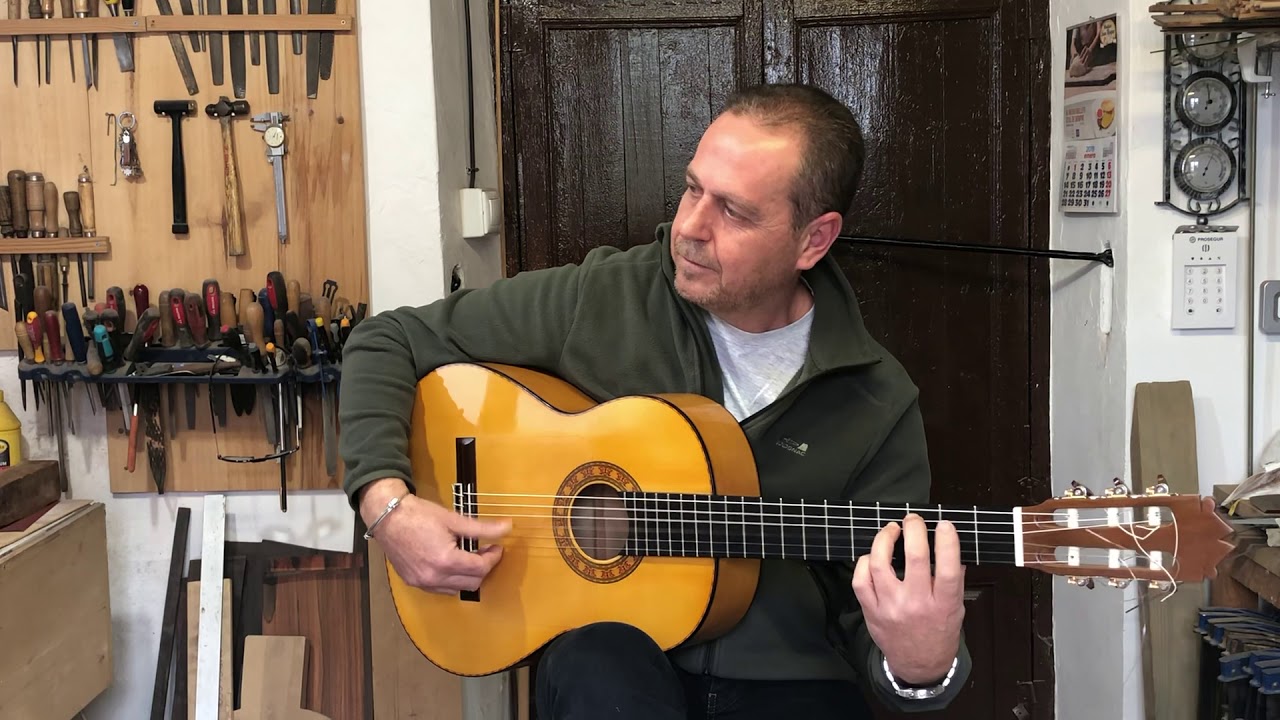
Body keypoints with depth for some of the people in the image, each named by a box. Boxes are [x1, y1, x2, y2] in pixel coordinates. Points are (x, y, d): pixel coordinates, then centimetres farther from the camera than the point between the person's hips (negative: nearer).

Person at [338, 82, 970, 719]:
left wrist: (923, 667, -24)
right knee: (597, 660, -34)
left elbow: (864, 618, -1)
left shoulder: (878, 409, -4)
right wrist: (386, 501, -12)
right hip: (604, 652, -1)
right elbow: (389, 340, 2)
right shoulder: (598, 300, -6)